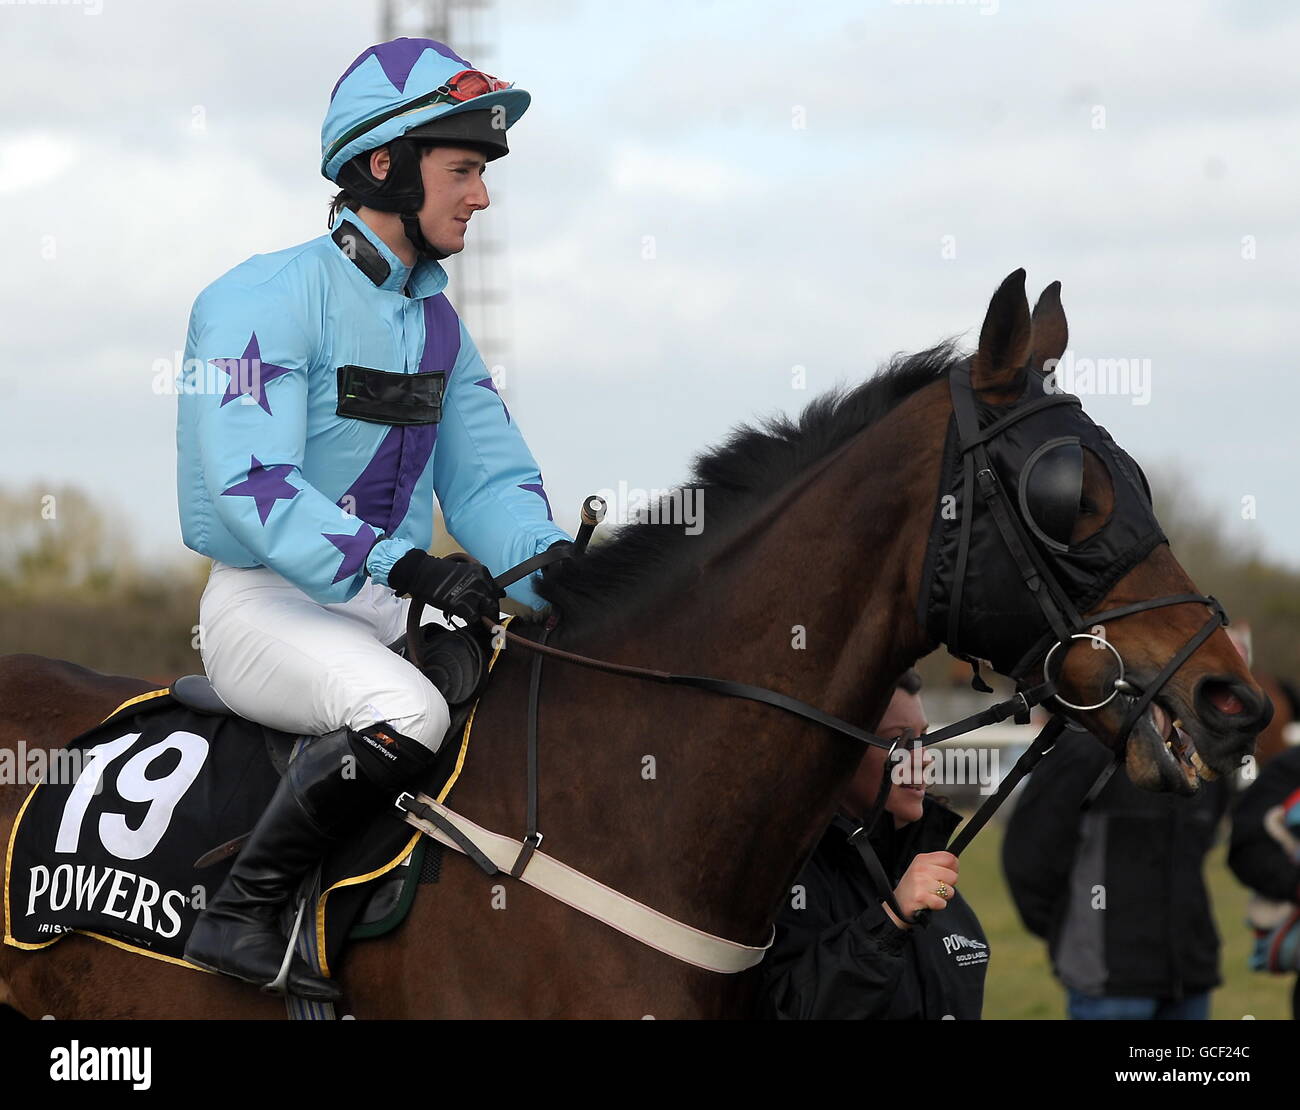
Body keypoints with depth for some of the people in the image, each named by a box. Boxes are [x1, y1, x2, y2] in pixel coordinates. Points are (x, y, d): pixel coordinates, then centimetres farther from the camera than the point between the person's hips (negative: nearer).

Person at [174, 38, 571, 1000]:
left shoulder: (438, 323, 14)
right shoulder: (266, 300, -13)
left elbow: (490, 480, 10)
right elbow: (253, 489, -24)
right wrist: (403, 566, -35)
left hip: (393, 606, 8)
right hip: (268, 606, -8)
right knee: (405, 713, -35)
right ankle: (241, 914, -22)